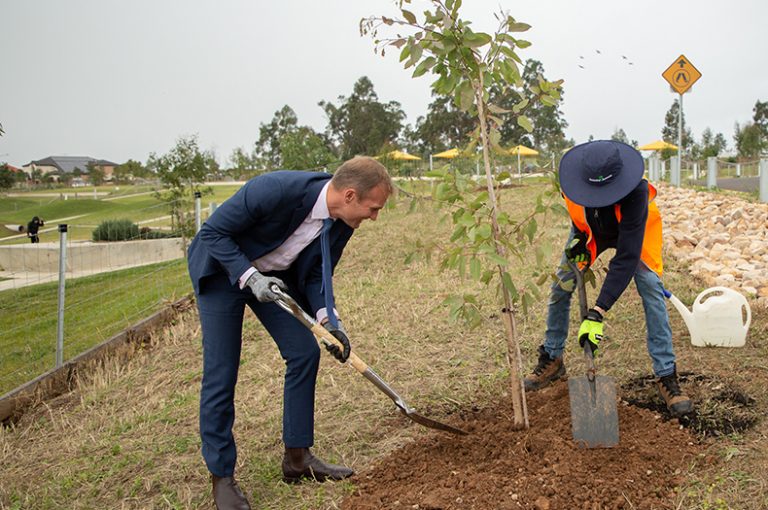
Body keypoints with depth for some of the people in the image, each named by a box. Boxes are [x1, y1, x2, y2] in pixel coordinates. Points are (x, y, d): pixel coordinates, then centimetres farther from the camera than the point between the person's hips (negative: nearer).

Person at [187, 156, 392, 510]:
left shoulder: (342, 222, -15)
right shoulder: (275, 189, -35)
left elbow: (316, 274, -3)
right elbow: (213, 231, -25)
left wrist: (329, 319, -19)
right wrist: (250, 277, -33)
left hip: (275, 275, 6)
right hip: (222, 267, -6)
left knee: (304, 352, 1)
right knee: (221, 372, -6)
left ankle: (297, 458, 14)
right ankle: (221, 476, 9)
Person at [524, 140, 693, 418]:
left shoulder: (636, 192, -44)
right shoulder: (572, 178, -34)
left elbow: (626, 259, -44)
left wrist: (597, 313, -47)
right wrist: (579, 235, -12)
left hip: (634, 229, -3)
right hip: (589, 228, 3)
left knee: (651, 288, -20)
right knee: (561, 286, -3)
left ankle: (666, 376, -10)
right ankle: (552, 360, 15)